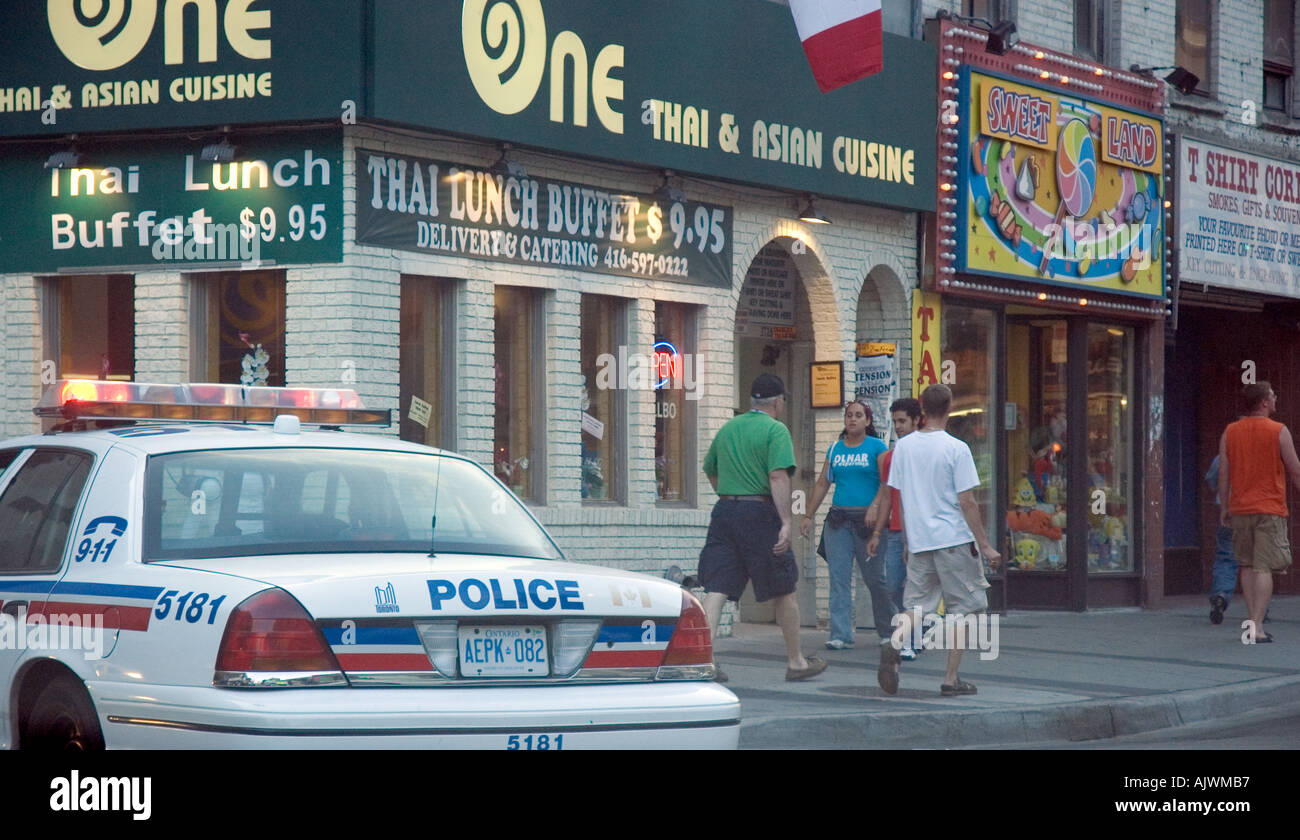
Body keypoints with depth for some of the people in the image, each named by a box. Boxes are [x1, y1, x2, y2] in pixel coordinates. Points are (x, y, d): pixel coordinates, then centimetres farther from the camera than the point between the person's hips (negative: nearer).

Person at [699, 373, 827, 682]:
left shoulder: (727, 428, 16)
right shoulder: (775, 430, -5)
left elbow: (710, 470, 27)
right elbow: (778, 476, -16)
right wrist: (786, 522, -20)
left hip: (723, 511, 5)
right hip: (759, 512, -5)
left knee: (716, 588, -1)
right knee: (784, 590, 9)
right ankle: (796, 662, 18)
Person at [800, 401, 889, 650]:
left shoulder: (876, 447, 1)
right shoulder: (835, 449, 13)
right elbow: (822, 484, 17)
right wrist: (808, 516, 12)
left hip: (867, 519, -4)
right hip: (838, 519, 4)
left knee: (875, 578, 2)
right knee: (839, 577, -3)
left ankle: (888, 632, 15)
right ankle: (841, 635, -3)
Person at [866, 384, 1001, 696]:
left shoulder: (903, 447, 5)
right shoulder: (956, 449, -9)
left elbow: (890, 493, 10)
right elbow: (967, 502, -11)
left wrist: (877, 533, 22)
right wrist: (985, 546, -6)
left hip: (918, 541, 4)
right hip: (954, 540, -4)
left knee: (916, 605, 10)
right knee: (962, 607, 6)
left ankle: (894, 643, -20)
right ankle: (951, 679, 4)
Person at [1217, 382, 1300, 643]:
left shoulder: (1230, 432, 5)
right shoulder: (1279, 432, -6)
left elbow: (1223, 473, 5)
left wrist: (1224, 507, 12)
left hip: (1240, 508, 4)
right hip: (1270, 509, -4)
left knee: (1247, 566, 13)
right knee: (1264, 567, -6)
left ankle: (1251, 620, 13)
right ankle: (1256, 625, -12)